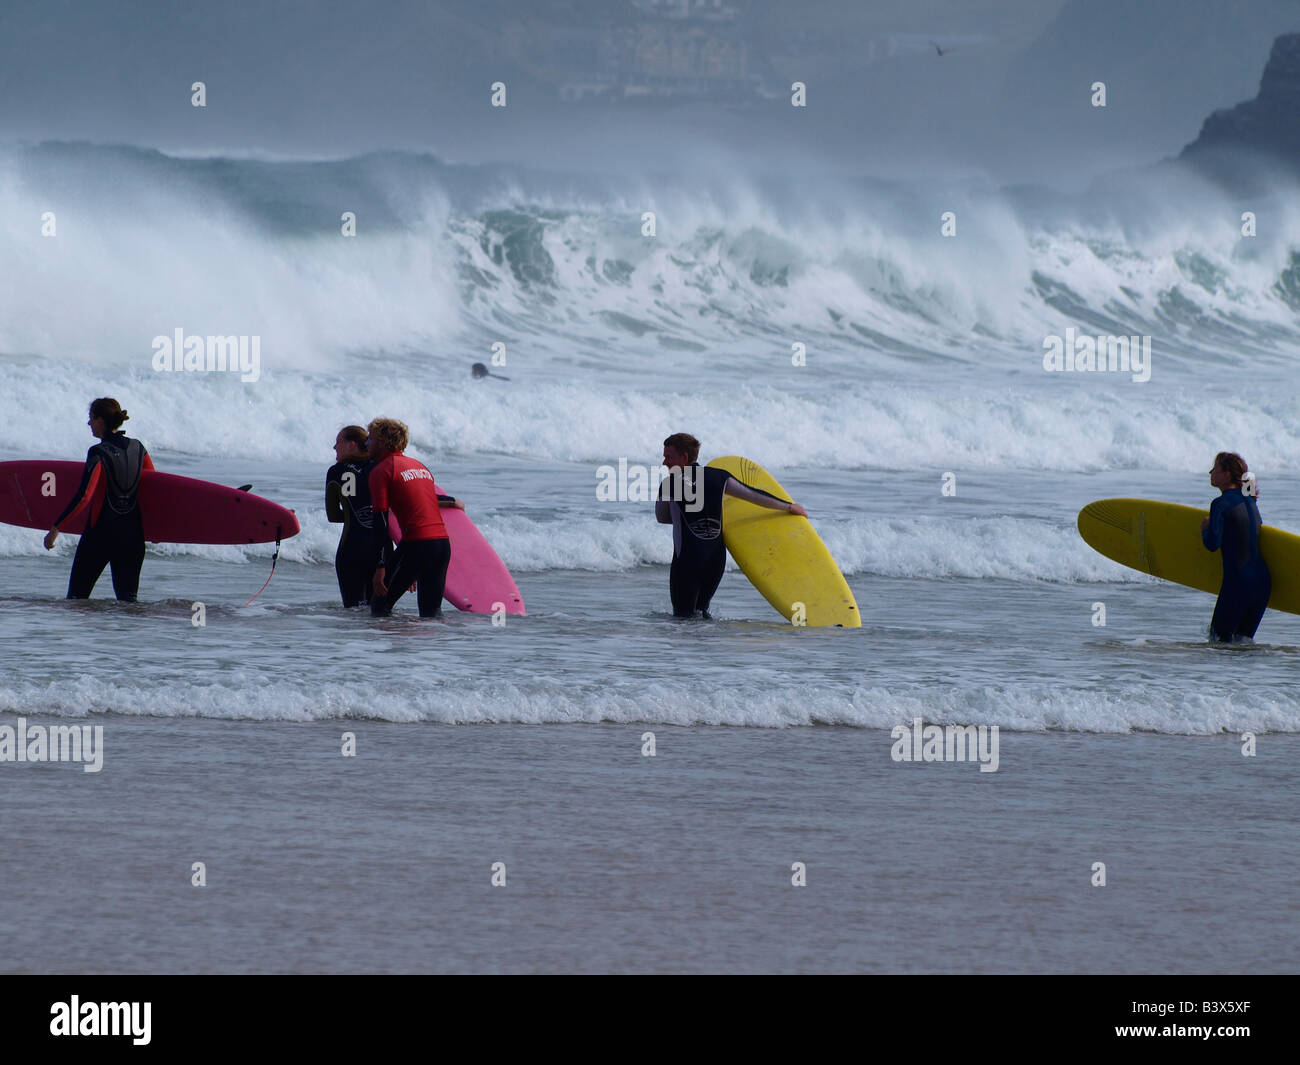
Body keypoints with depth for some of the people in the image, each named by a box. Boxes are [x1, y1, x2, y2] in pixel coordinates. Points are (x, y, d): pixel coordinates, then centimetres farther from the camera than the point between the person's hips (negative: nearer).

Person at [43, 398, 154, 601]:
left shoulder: (98, 453, -14)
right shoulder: (137, 448, 4)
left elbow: (84, 496, -20)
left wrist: (56, 528, -17)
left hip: (100, 532, -5)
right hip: (132, 535, 5)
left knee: (77, 595, 4)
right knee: (128, 597, 8)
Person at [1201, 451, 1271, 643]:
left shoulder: (1221, 504, -12)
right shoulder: (1249, 501, 11)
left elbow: (1212, 544, -18)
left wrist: (1204, 529, 1)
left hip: (1237, 582, -7)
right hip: (1262, 581, 7)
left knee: (1219, 638, 4)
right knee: (1243, 639, 16)